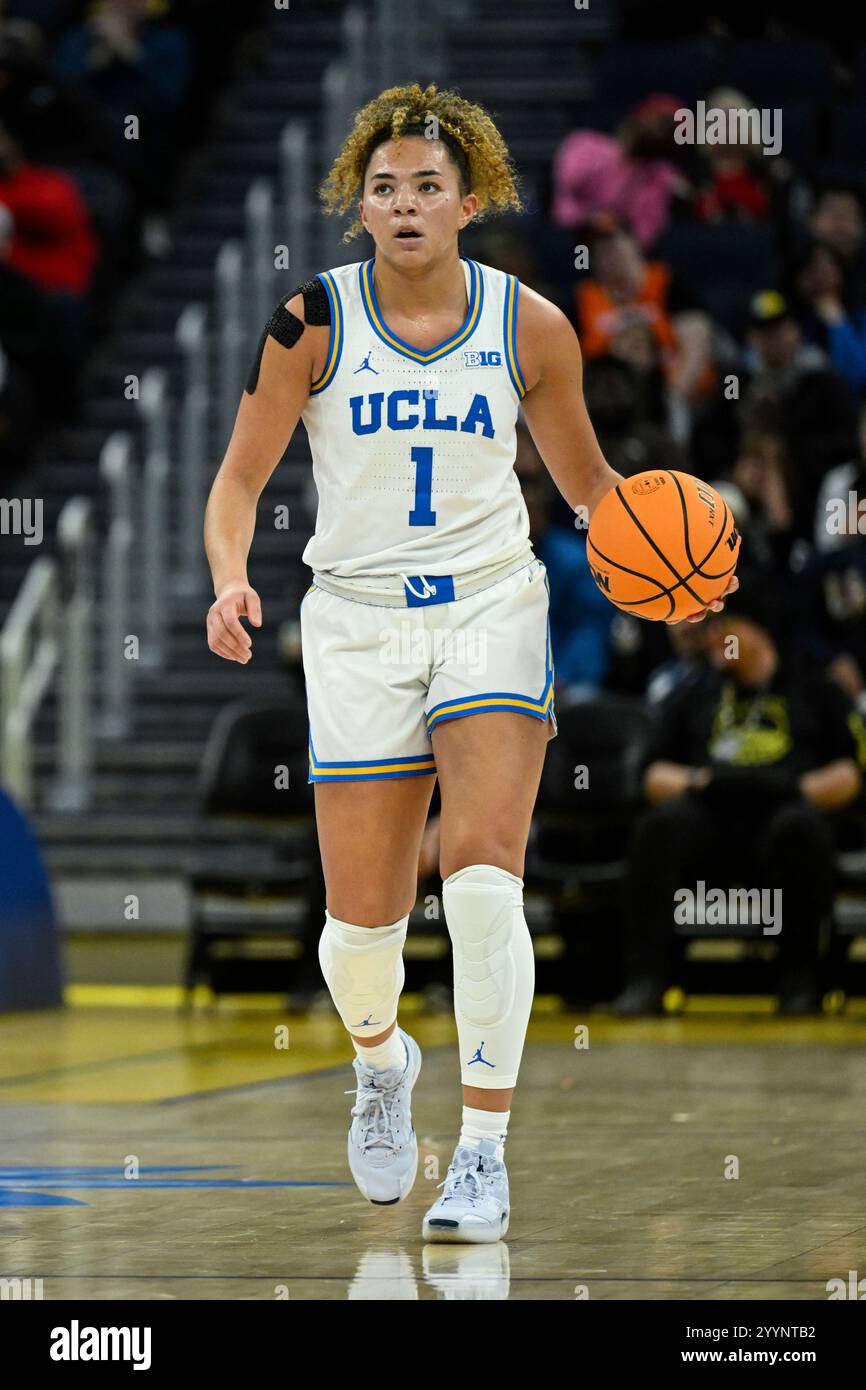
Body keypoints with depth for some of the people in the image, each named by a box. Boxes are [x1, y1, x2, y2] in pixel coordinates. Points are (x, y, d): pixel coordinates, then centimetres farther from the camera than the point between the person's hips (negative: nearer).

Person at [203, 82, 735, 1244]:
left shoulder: (528, 327, -1)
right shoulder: (314, 322, -4)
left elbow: (584, 477, 13)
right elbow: (240, 478, 1)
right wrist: (231, 580, -18)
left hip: (491, 612, 0)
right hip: (358, 621, 0)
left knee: (483, 878, -19)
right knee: (364, 919, 3)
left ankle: (484, 1158, -14)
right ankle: (380, 1059, 39)